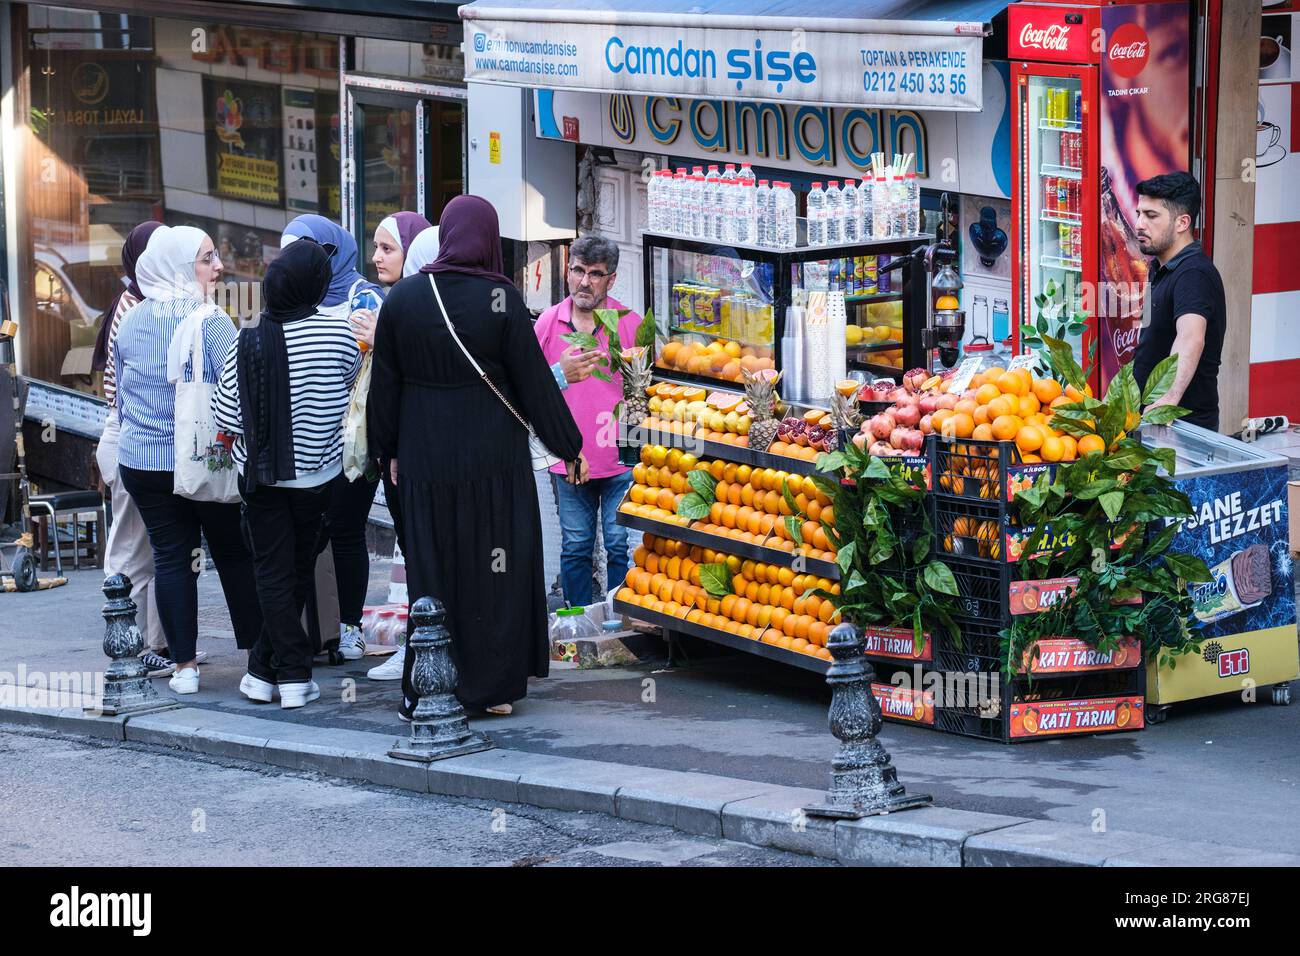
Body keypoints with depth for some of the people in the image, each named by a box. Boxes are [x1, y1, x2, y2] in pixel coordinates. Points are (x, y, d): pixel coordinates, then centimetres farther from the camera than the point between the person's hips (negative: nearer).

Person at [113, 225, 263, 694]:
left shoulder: (130, 322, 5)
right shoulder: (211, 321, -13)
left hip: (141, 462, 4)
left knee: (171, 558, 8)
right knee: (235, 555, 8)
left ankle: (185, 666, 9)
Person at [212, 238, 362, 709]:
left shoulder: (249, 340, -15)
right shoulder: (338, 331, -12)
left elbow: (227, 415, -14)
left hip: (262, 473, -1)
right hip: (318, 475, 1)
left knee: (274, 573, 6)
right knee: (298, 571, 15)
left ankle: (293, 673, 2)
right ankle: (264, 668, 21)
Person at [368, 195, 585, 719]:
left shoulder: (402, 297, -2)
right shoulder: (501, 298, -10)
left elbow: (386, 383, 3)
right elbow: (534, 381, -7)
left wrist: (390, 450, 15)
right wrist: (569, 448, 3)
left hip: (426, 457, 2)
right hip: (494, 455, -2)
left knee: (430, 570, 10)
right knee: (494, 568, 9)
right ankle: (492, 686, 12)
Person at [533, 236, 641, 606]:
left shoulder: (630, 322, 0)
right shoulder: (548, 322, 4)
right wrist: (561, 375, -10)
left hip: (620, 456, -2)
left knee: (621, 547, -1)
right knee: (575, 547, 9)